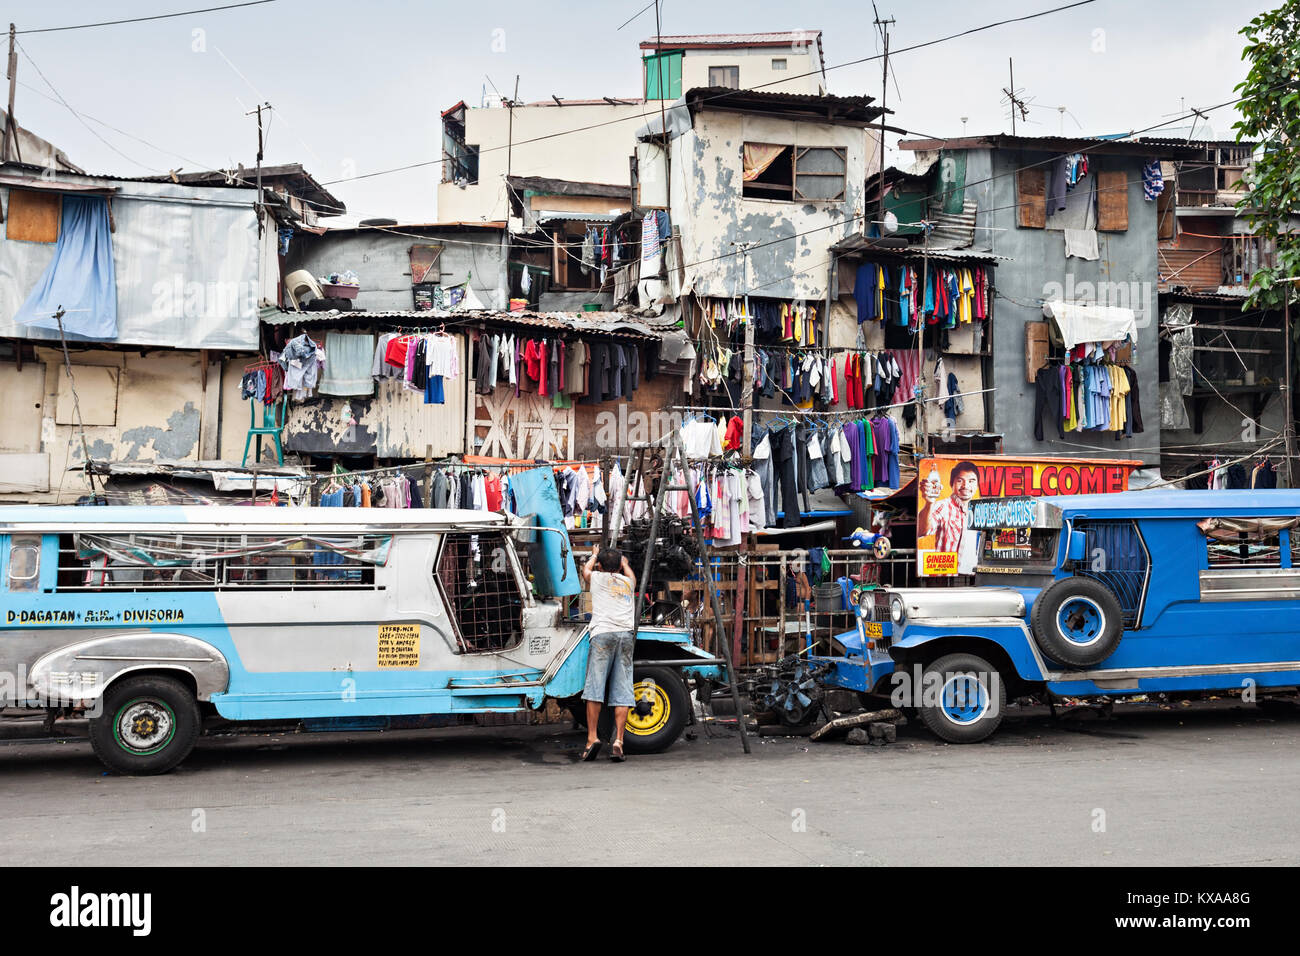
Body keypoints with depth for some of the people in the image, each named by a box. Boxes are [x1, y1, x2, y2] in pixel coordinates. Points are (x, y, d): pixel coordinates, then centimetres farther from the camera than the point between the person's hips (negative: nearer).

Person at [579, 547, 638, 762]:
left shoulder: (597, 577, 16)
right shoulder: (627, 581, 23)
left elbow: (586, 569, 41)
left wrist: (594, 556, 60)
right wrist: (623, 562, 69)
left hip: (603, 633, -3)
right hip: (627, 634, 3)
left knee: (594, 687, -4)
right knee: (622, 691, -1)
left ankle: (592, 737, -11)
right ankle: (618, 742, -9)